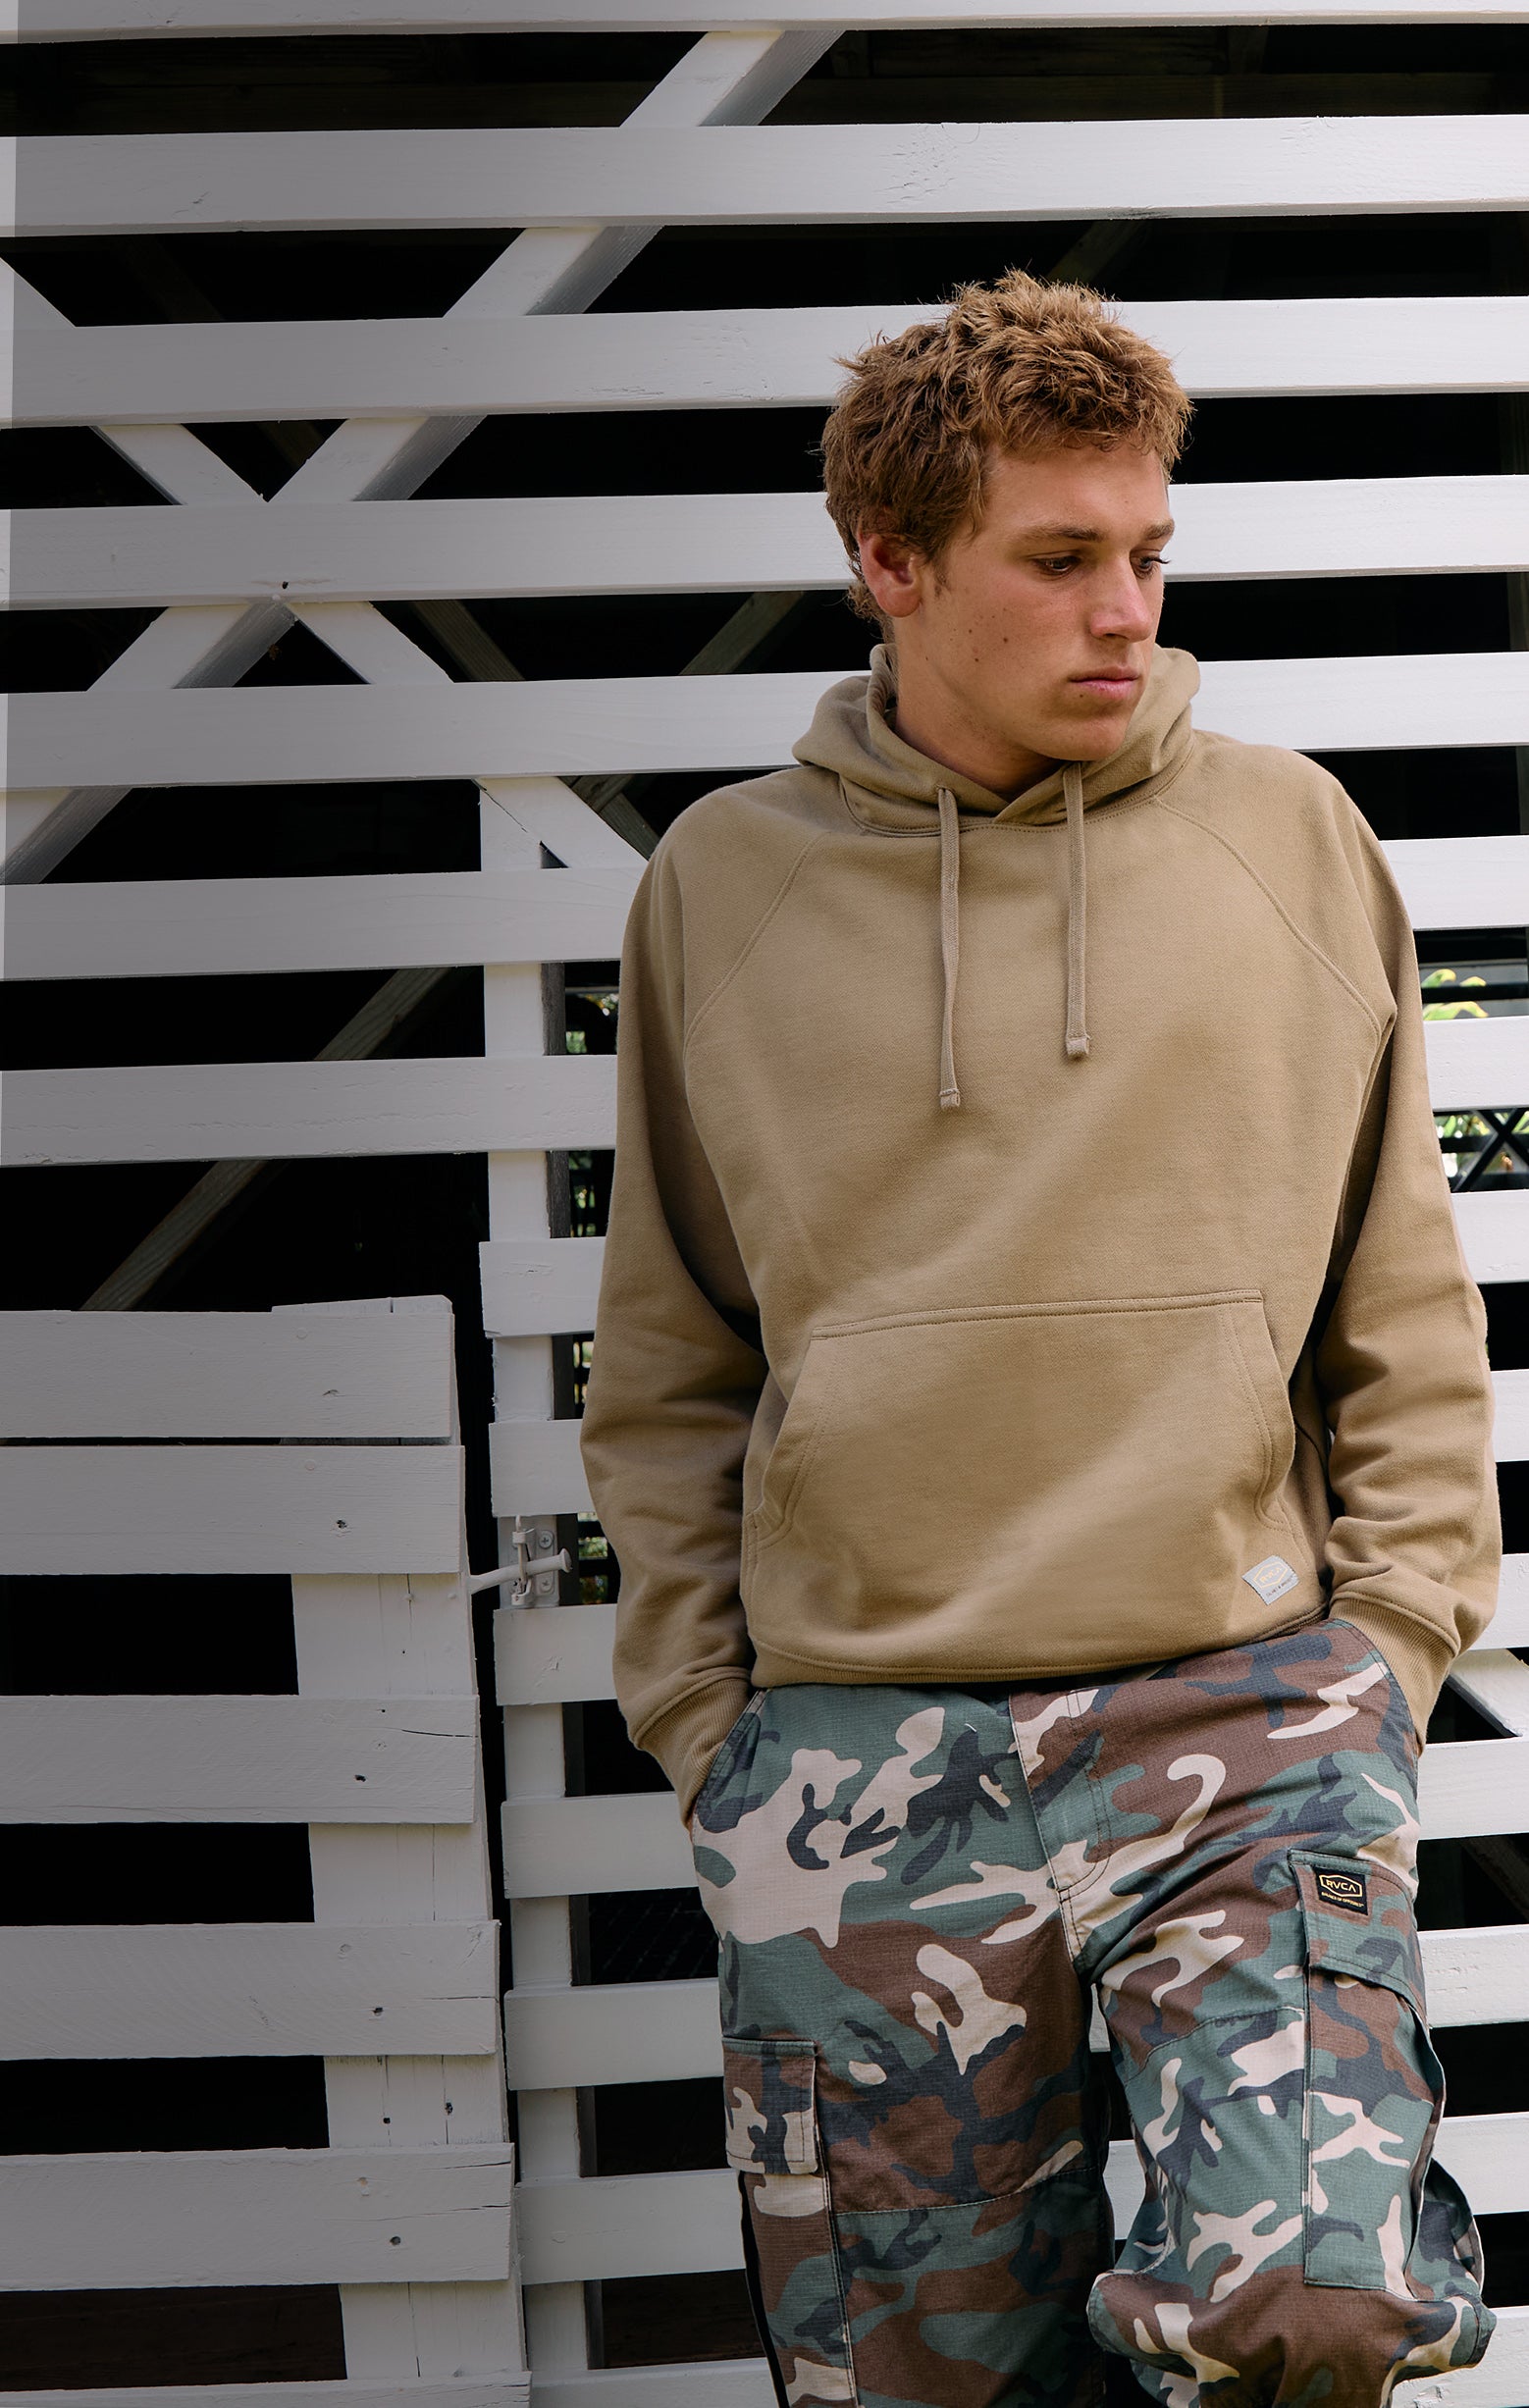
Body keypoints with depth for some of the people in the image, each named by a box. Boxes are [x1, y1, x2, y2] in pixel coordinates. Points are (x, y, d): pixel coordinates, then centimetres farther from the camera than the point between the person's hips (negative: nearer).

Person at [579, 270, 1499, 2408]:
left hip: (1249, 1712, 0)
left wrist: (1381, 1656, 2)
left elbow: (1405, 1312, 9)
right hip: (854, 1757, 1)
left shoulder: (1291, 837, 5)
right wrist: (706, 1716, 5)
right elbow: (669, 1366, 11)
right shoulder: (722, 884, 6)